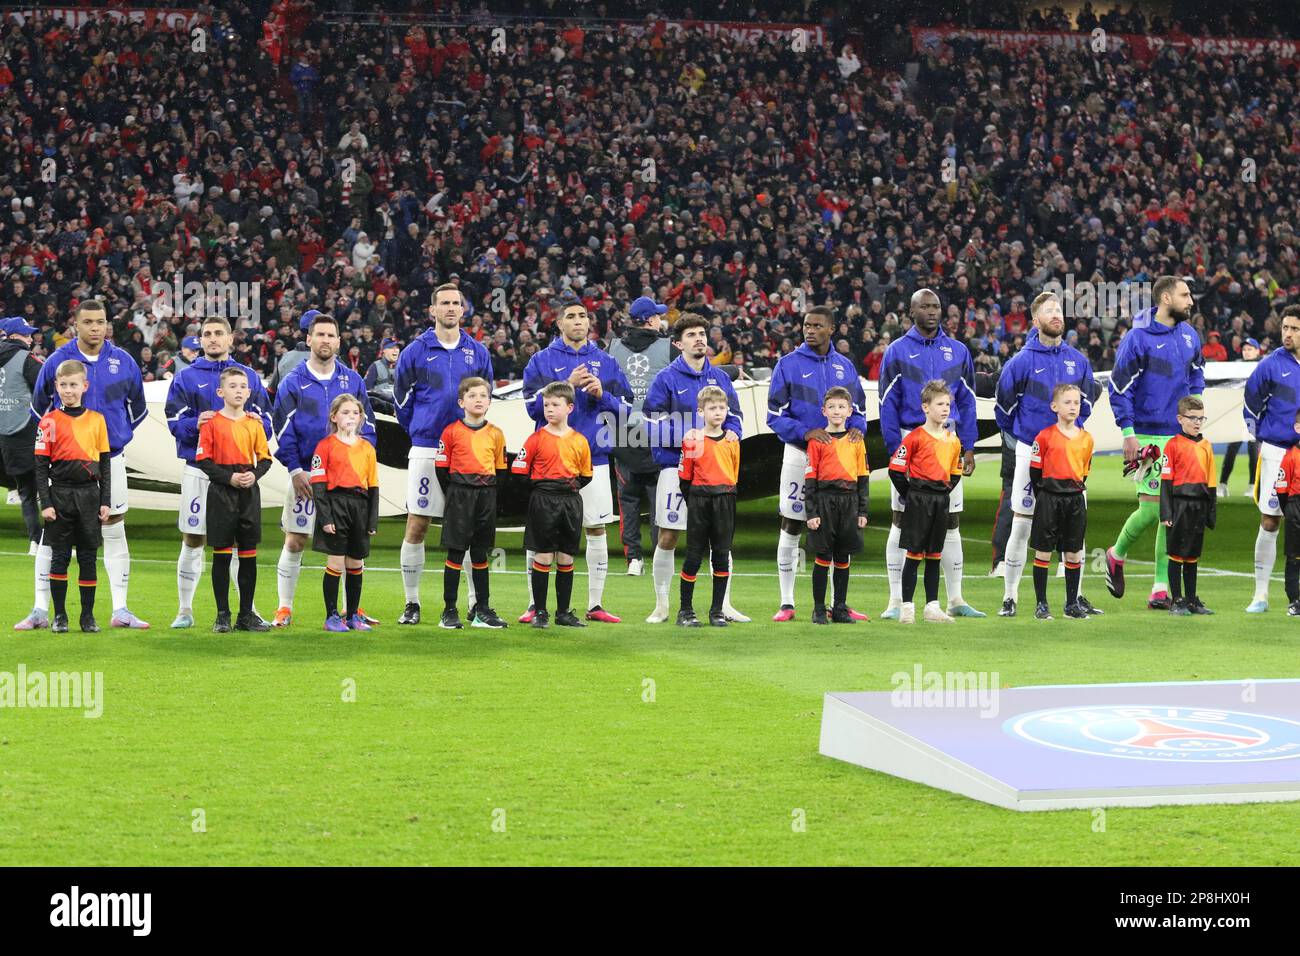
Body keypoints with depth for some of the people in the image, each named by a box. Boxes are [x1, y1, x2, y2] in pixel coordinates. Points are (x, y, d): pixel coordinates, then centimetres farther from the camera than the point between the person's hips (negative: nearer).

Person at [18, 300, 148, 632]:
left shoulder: (123, 362, 1)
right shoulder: (57, 360, -3)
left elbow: (138, 408, 17)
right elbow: (39, 406, 11)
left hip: (110, 460, 1)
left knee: (114, 532, 4)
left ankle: (120, 611, 8)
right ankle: (41, 610, 1)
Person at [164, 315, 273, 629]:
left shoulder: (249, 376, 11)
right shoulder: (187, 377, 5)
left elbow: (266, 421, 8)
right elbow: (174, 422, -3)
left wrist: (257, 423, -14)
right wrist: (195, 424, -23)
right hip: (199, 469, -1)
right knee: (193, 541, 2)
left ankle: (248, 608, 11)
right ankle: (185, 609, 9)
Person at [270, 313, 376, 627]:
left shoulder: (353, 381, 9)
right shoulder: (293, 382, 1)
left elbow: (367, 427, 10)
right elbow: (282, 430, -1)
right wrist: (295, 470, -10)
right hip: (306, 476, -2)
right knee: (295, 542, -1)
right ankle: (284, 609, 6)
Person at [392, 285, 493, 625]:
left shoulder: (477, 352, 7)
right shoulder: (416, 351, 1)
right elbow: (401, 397, 10)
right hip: (426, 451, -2)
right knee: (416, 527, -2)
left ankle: (477, 603, 9)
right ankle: (411, 604, 6)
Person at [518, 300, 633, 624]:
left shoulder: (605, 362, 10)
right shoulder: (542, 361, 3)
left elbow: (626, 408, 7)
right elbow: (534, 405, -7)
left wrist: (602, 395, -10)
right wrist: (568, 386, -17)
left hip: (594, 457, 2)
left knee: (597, 530, 3)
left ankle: (595, 605, 11)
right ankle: (536, 605, 6)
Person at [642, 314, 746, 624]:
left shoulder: (720, 377, 11)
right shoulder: (666, 379, -3)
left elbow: (734, 415, 16)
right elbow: (651, 423, -7)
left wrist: (732, 432, -7)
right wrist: (683, 435, -21)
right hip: (676, 467, -4)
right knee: (667, 537, -1)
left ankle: (724, 604, 14)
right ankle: (661, 606, 9)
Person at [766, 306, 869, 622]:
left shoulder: (845, 366, 9)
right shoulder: (789, 364, -3)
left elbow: (858, 408, 13)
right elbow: (775, 415, -7)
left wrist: (857, 428, -10)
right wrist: (805, 432, -22)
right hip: (799, 455, -3)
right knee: (791, 529, 2)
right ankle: (786, 603, 7)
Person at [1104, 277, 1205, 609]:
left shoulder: (1189, 335, 8)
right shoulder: (1138, 338, -10)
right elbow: (1119, 387, -9)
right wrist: (1128, 433, -12)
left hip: (1180, 435, 6)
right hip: (1148, 436, -6)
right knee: (1151, 508, -9)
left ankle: (1161, 587, 8)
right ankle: (1117, 554, 21)